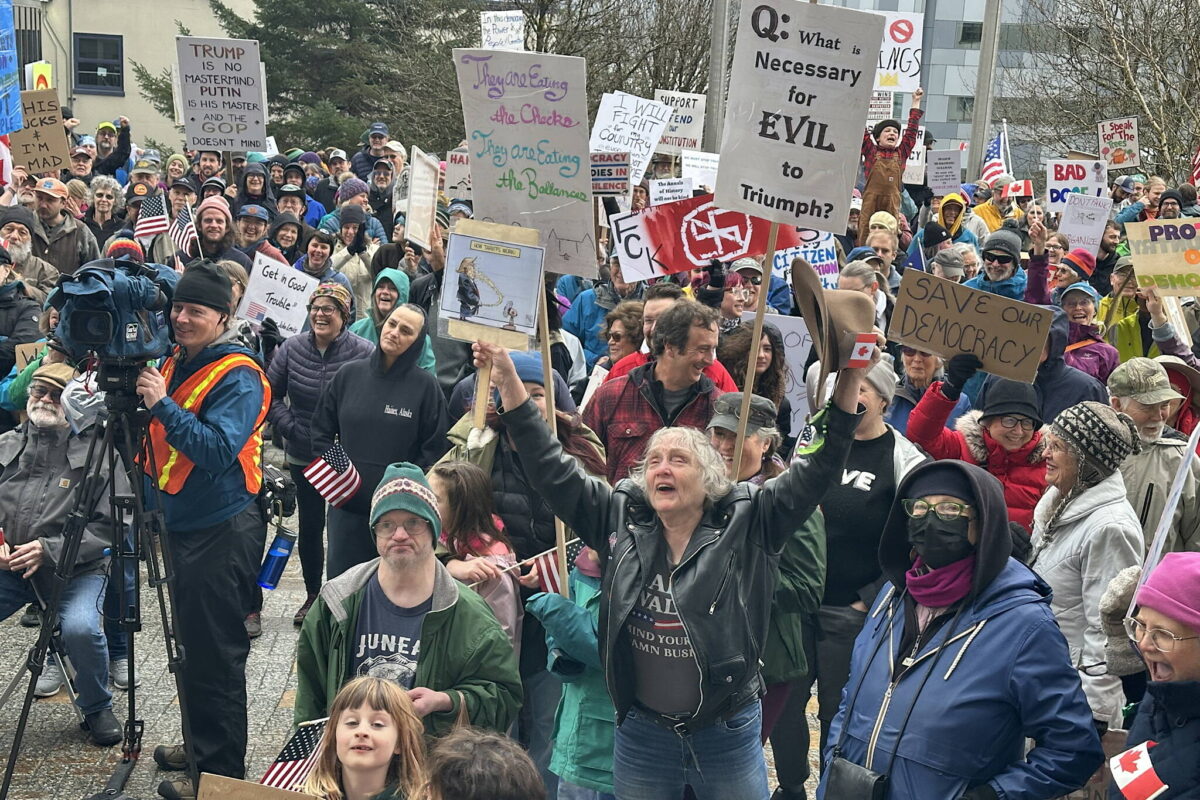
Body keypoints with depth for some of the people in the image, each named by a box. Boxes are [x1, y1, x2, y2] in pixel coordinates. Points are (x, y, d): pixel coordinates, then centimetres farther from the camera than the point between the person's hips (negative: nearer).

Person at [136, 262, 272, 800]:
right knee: (194, 645, 19)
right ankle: (198, 746, 34)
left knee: (216, 655, -1)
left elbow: (219, 450, -27)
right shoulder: (176, 362, 10)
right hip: (183, 523, 9)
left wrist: (162, 404, -29)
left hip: (223, 532, -9)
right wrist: (139, 397, 2)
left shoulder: (238, 376, -15)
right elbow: (163, 443, 21)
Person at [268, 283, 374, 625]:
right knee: (309, 526, 13)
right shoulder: (292, 349, -3)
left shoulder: (364, 353, -13)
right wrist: (289, 427, -7)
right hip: (303, 455, 3)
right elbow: (271, 394, 6)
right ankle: (312, 595, 29)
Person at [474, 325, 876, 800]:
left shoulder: (747, 523, -6)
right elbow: (552, 470, 0)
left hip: (728, 737, -2)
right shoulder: (619, 521, 0)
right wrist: (509, 382, -5)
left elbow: (818, 468, -11)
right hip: (641, 737, 2)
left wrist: (849, 380, -21)